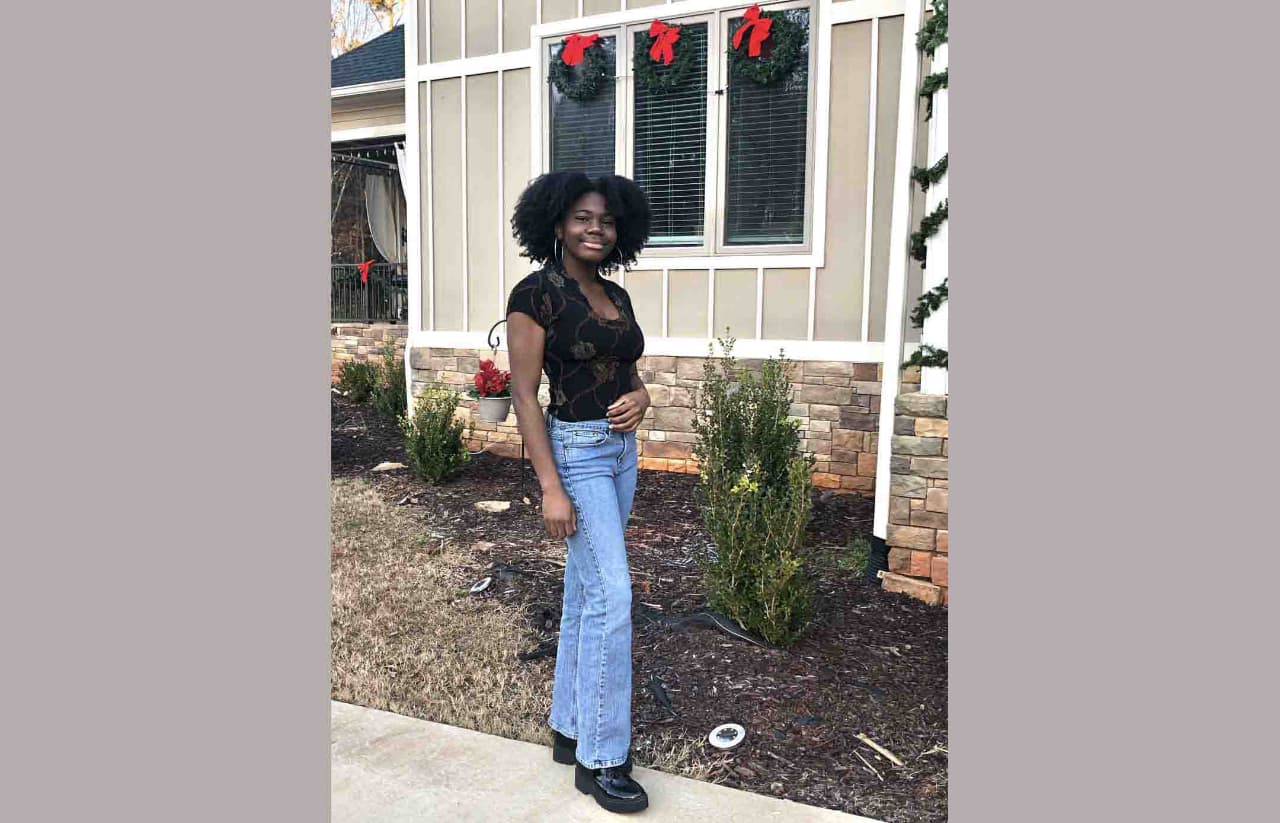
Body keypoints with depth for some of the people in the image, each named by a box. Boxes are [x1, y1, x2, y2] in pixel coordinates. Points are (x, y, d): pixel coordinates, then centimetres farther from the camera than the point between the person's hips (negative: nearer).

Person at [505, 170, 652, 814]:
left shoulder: (616, 296, 11)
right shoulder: (536, 295, -10)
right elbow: (524, 395, -13)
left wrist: (640, 397, -6)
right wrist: (551, 489, -18)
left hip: (621, 451, 8)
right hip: (574, 451, -8)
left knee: (584, 593, 14)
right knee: (611, 597, -9)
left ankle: (570, 729, 28)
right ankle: (601, 758, 5)